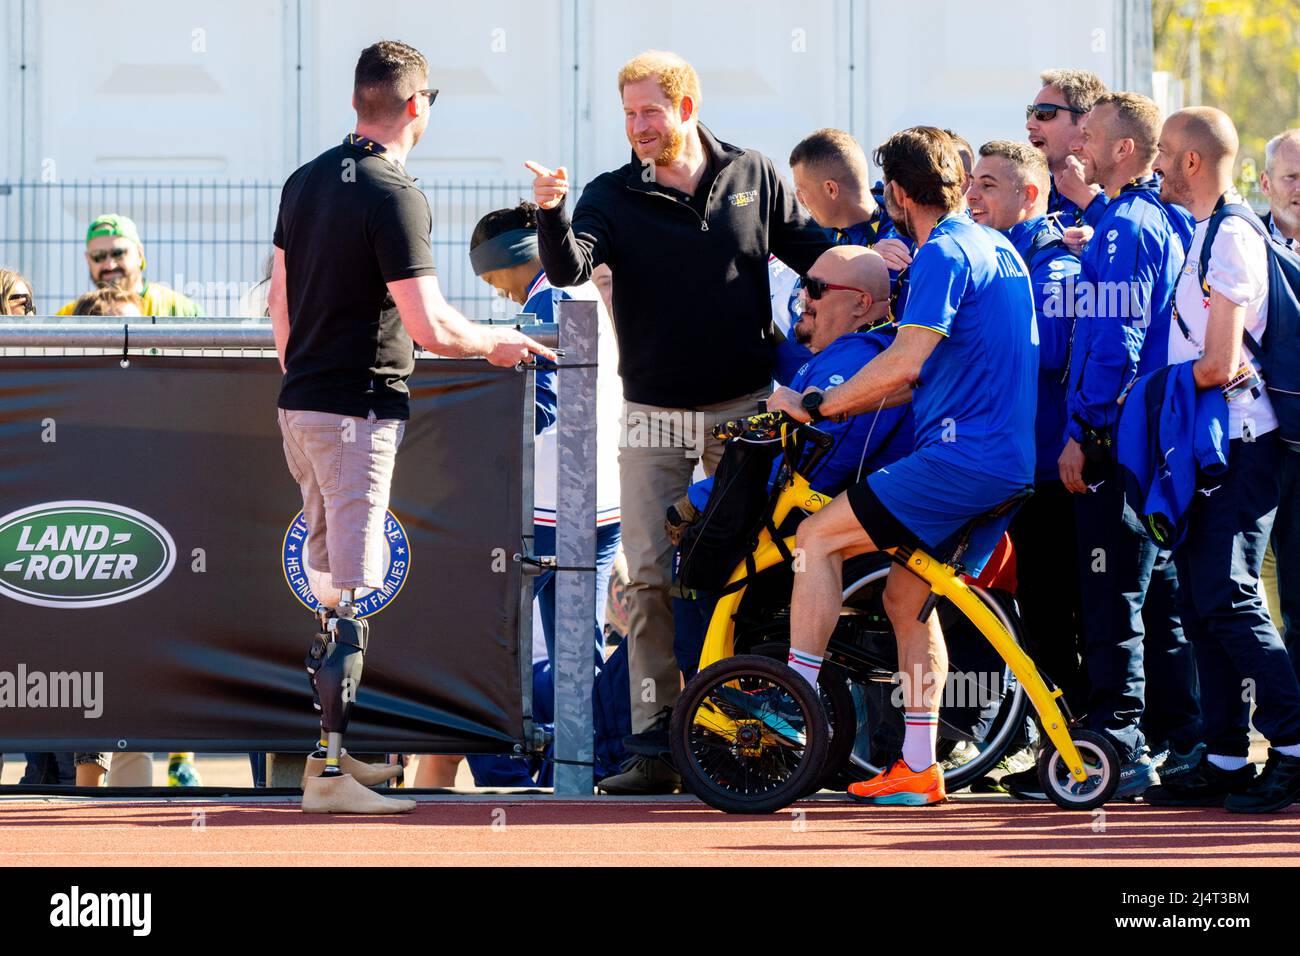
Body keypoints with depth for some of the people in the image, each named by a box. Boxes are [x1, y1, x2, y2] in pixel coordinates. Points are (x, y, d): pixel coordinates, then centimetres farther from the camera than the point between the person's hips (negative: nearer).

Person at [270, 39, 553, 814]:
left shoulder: (308, 181, 9)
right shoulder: (395, 196, -17)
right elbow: (429, 327, -20)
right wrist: (500, 342, -3)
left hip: (301, 402, 9)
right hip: (359, 408, -9)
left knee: (334, 583, 18)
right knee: (352, 594, -9)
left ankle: (341, 747, 27)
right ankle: (329, 768, -12)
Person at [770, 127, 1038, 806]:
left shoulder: (943, 254, -11)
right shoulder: (996, 247, 21)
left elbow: (904, 365, -21)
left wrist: (816, 406, -11)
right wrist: (844, 405, 24)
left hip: (962, 456, -10)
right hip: (1011, 463, 10)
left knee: (818, 537, -8)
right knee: (905, 596, 15)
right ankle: (918, 769, 15)